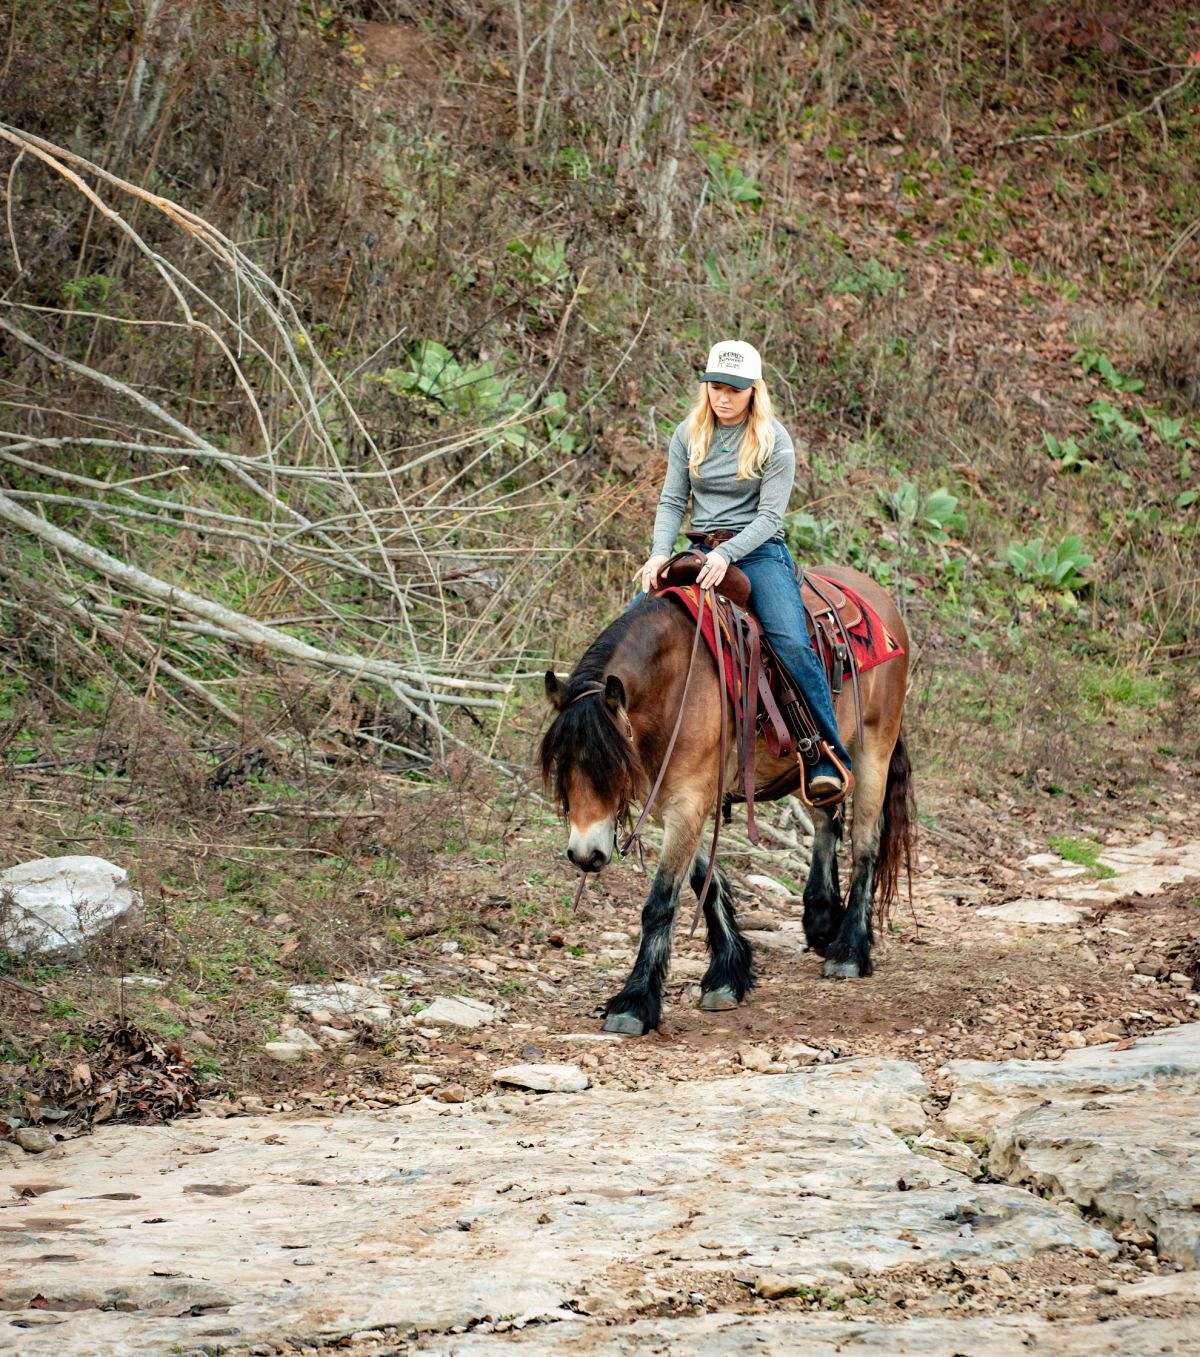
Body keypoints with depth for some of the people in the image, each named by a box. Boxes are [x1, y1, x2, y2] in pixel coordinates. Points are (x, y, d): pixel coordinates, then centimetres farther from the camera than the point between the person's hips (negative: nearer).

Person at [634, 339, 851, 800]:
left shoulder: (774, 441, -6)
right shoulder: (689, 434, 6)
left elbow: (769, 516, -11)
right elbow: (672, 502, 5)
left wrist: (727, 555, -27)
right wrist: (659, 554, -13)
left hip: (758, 551, -5)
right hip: (703, 553, 5)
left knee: (792, 642, -27)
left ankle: (829, 761, -24)